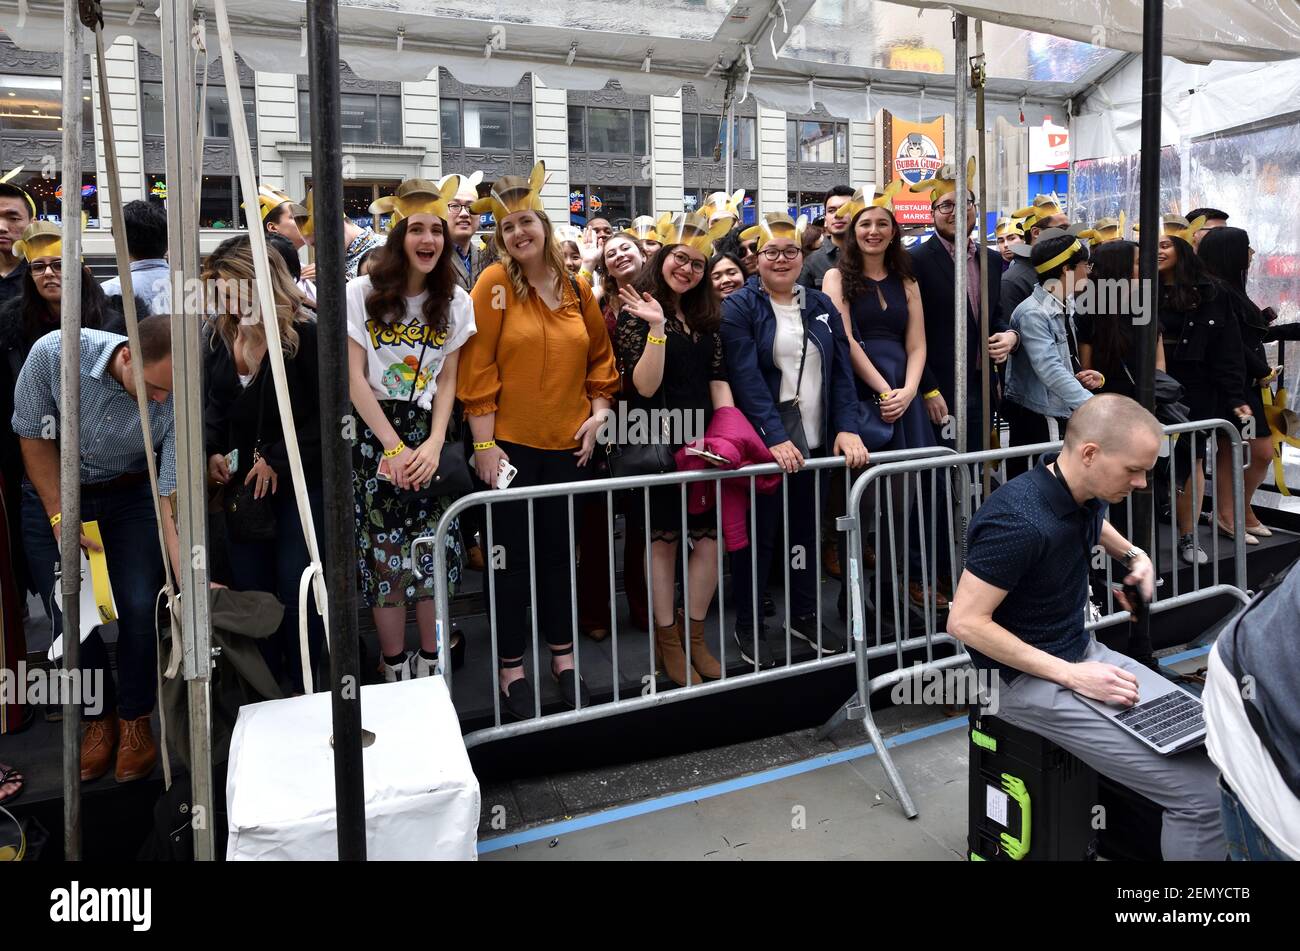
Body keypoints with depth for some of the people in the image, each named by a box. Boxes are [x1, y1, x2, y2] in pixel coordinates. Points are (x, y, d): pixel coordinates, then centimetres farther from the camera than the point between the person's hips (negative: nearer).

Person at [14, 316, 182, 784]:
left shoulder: (177, 400, -27)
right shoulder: (53, 353, -27)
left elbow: (173, 494, -25)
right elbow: (35, 438, -11)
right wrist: (60, 518, -15)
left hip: (128, 496, 0)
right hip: (52, 493, 1)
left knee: (139, 609, -10)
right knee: (69, 615, 0)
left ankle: (134, 719, 14)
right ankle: (99, 718, 24)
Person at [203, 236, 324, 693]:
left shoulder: (305, 334, -14)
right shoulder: (221, 335, 6)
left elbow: (324, 415, -14)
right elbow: (214, 404, 18)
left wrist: (277, 460, -15)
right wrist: (213, 451, 2)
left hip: (298, 481, -6)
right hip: (239, 481, 6)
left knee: (296, 594, -2)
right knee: (250, 593, 9)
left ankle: (302, 697, 15)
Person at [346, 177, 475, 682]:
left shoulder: (455, 300, 7)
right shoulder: (362, 293, -3)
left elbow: (447, 381, 5)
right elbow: (355, 378, -5)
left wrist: (433, 445, -9)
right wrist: (395, 447, -11)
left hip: (430, 436, 2)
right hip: (375, 434, -2)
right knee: (384, 557, -1)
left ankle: (429, 664, 17)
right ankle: (395, 670, 14)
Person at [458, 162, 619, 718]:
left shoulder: (576, 289, 7)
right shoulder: (495, 283, -7)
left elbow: (600, 356, 16)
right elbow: (477, 368, -11)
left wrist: (599, 411, 2)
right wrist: (484, 444, -15)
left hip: (567, 444, 4)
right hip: (509, 444, -4)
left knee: (559, 549, 14)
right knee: (512, 556, 5)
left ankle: (562, 655, 29)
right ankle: (511, 668, 19)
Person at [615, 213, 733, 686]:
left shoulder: (706, 316, 14)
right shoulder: (637, 313, -3)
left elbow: (718, 379, 14)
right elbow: (644, 386, -12)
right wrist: (657, 328, -23)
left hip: (703, 436, 5)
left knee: (711, 534, 3)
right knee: (663, 537, 3)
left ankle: (693, 632, 20)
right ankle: (667, 639, 16)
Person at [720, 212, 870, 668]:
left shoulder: (821, 306, 11)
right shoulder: (739, 307, -5)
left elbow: (842, 371, 5)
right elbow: (746, 378, -16)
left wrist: (848, 427, -8)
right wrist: (775, 438, -24)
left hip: (815, 442, 5)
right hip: (762, 443, -5)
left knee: (807, 528, 14)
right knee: (758, 533, 3)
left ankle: (804, 614, 30)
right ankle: (748, 626, 17)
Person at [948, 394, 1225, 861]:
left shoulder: (1086, 493, 0)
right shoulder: (1020, 521, -28)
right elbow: (965, 622, -26)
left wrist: (1132, 554, 6)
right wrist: (1070, 675, -23)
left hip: (1083, 652, 9)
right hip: (1028, 679, -9)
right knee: (1202, 792, -15)